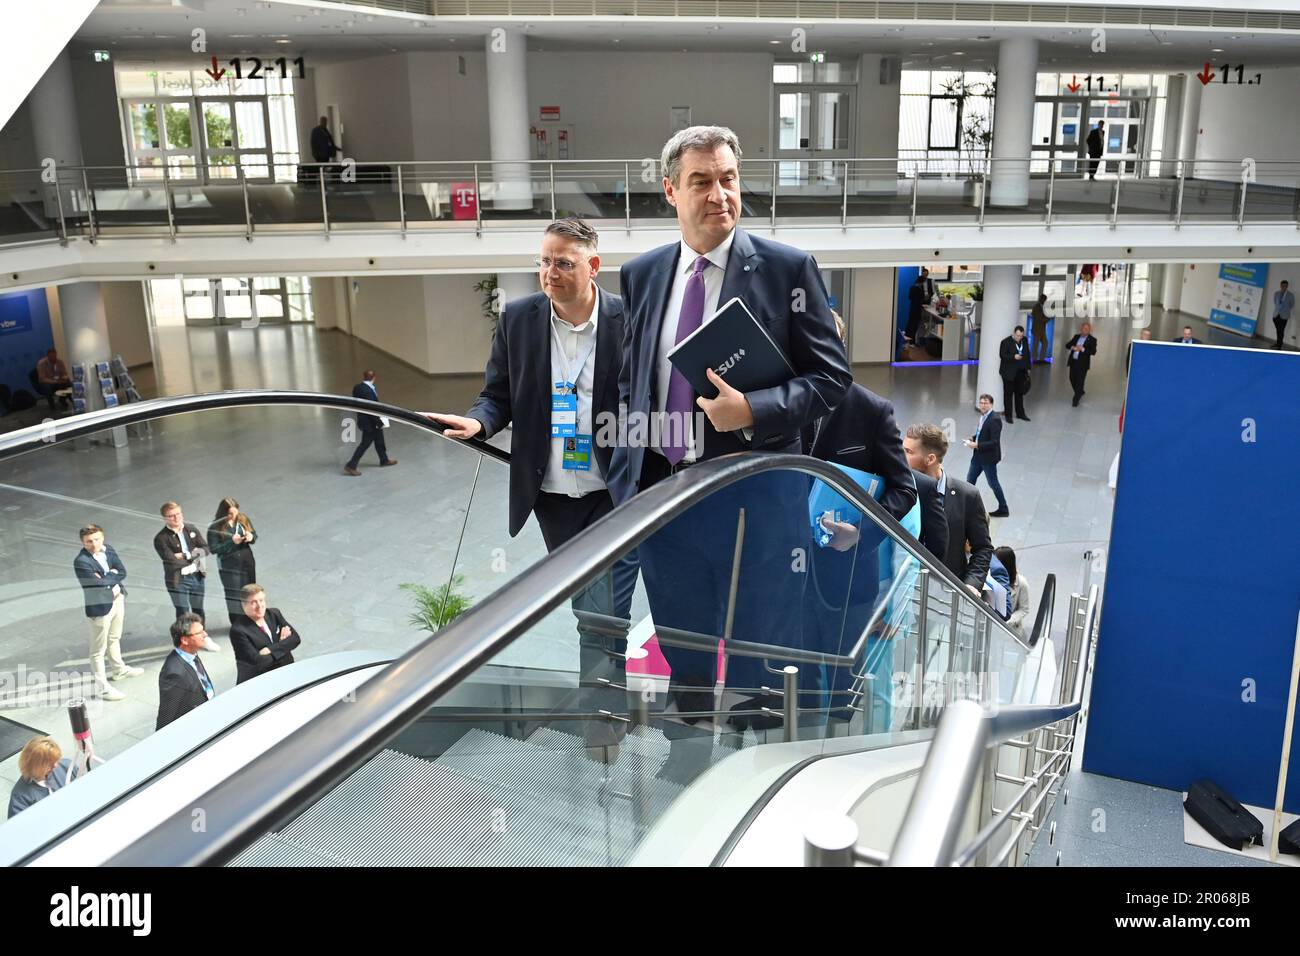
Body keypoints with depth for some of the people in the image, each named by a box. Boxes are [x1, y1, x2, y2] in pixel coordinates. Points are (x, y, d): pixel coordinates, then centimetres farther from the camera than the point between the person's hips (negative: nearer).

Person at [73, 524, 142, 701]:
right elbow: (99, 584, -26)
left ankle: (119, 669, 48)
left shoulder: (108, 549, 0)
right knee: (99, 649, 3)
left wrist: (107, 577, -18)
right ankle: (102, 687, 11)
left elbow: (122, 571, -4)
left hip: (117, 600, 8)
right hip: (100, 607, -8)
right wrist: (113, 575, -11)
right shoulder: (81, 561, -22)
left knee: (114, 638, 29)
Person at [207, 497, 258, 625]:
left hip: (248, 563, 4)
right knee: (234, 597, 5)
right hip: (229, 568, -4)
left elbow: (254, 534, 8)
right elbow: (213, 548, -16)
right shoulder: (215, 527, -15)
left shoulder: (243, 519, -3)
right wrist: (231, 542, -26)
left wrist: (251, 536, -16)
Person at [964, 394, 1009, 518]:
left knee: (993, 483, 3)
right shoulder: (983, 416, 3)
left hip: (989, 457, -9)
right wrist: (973, 438, 1)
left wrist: (977, 445, -25)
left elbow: (994, 442, -25)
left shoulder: (994, 420, -23)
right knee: (970, 479, 16)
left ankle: (1003, 509, 17)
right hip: (978, 456, 9)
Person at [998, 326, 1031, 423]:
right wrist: (1014, 357, -28)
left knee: (1020, 393, 13)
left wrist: (1028, 368, 13)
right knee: (1008, 393, 2)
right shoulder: (1006, 342, -10)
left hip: (1021, 372, 5)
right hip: (1009, 372, -5)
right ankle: (1008, 415, 8)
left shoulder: (1024, 340, 6)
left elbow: (1027, 354, 14)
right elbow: (1002, 355, -15)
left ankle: (1020, 413, 25)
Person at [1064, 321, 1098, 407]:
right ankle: (1080, 392, 39)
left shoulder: (1092, 339, -2)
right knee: (1072, 379, 13)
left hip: (1082, 364, -5)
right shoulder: (1076, 336, 13)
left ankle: (1076, 400, 2)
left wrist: (1083, 349, -22)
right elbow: (1067, 345, 9)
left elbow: (1093, 352, -13)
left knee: (1079, 382, -4)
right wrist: (1073, 347, -12)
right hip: (1073, 361, 5)